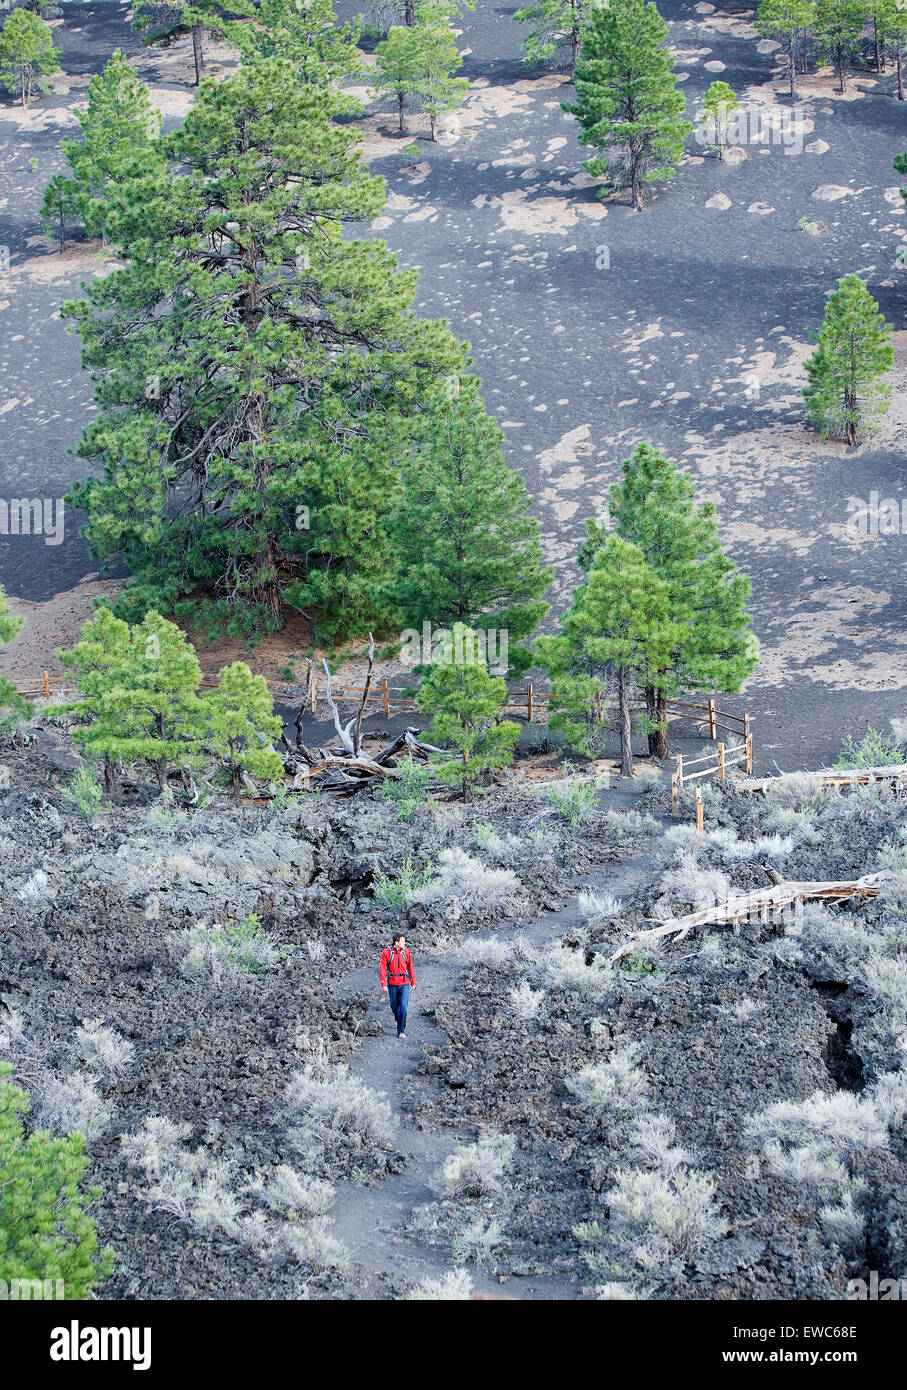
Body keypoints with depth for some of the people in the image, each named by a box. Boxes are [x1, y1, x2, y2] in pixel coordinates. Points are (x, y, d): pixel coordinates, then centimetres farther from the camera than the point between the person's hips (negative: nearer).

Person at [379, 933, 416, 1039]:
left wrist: (413, 982, 11)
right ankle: (397, 1018, 48)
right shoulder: (386, 952, -10)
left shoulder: (406, 951, -3)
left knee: (403, 1007, -8)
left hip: (405, 983, 0)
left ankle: (401, 1031, -2)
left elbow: (410, 967, 6)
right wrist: (383, 984, -15)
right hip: (392, 984, 0)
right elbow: (382, 968, -8)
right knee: (394, 1005, 15)